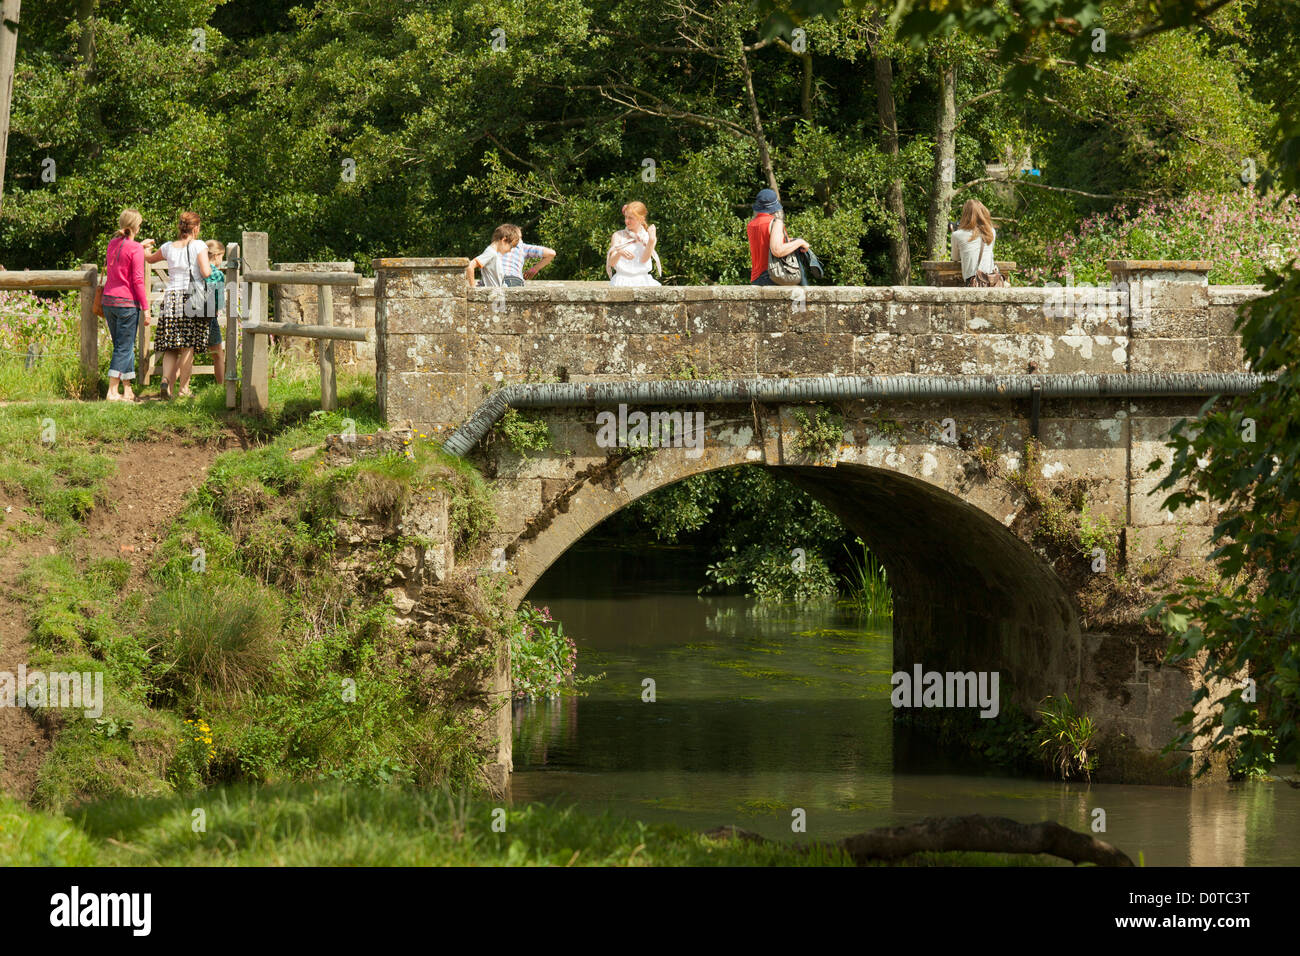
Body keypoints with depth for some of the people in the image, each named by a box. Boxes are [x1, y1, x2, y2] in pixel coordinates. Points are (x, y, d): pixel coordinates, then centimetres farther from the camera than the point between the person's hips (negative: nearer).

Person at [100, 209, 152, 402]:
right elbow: (138, 281, -14)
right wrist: (145, 308, -9)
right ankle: (113, 391, -6)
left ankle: (127, 390, 18)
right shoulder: (135, 249, -12)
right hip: (127, 302, -7)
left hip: (108, 300, 7)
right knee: (124, 348, -1)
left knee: (123, 346, 15)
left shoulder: (113, 243, 9)